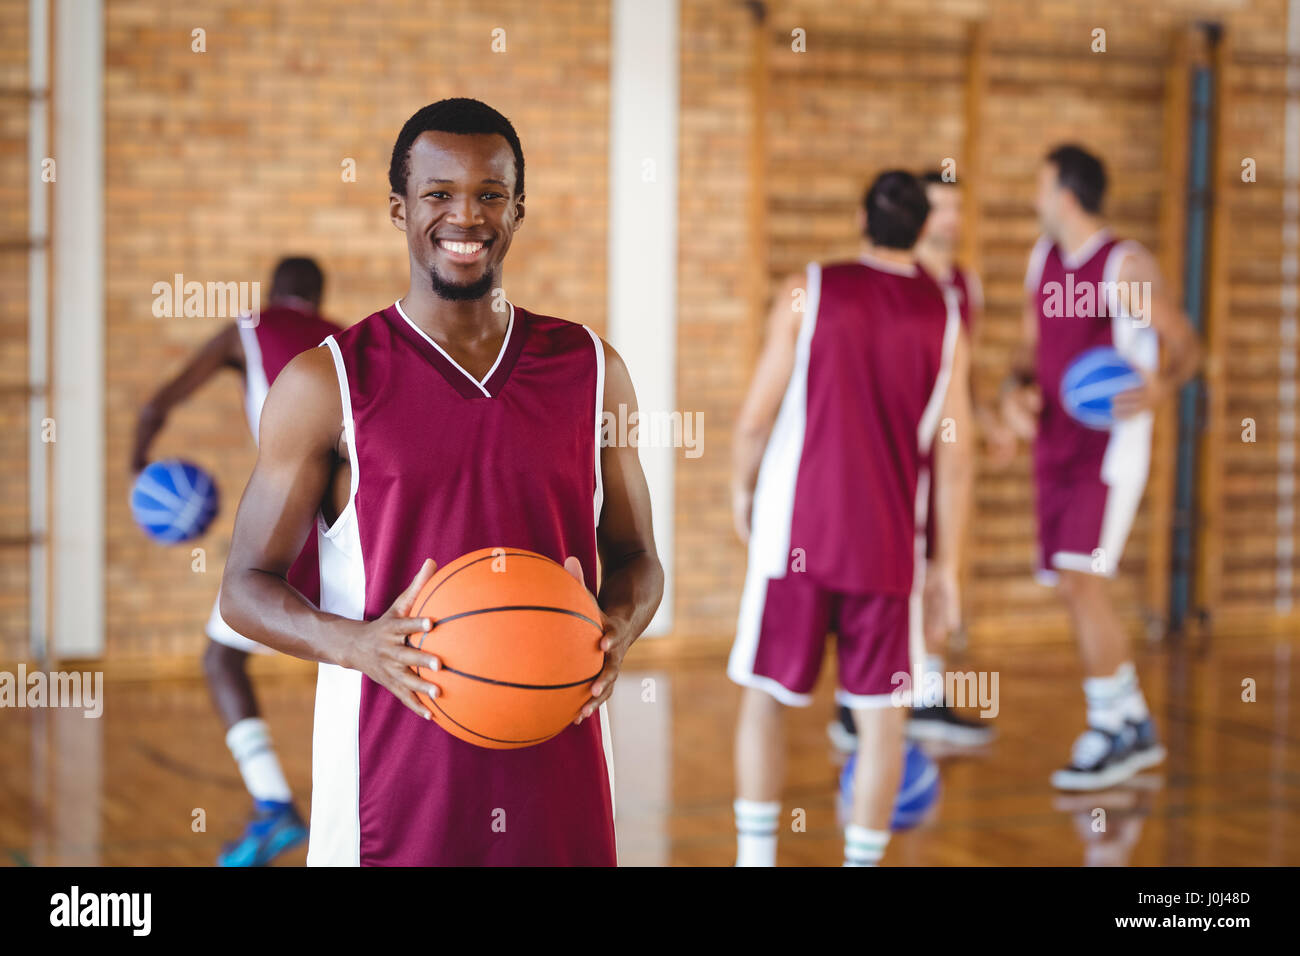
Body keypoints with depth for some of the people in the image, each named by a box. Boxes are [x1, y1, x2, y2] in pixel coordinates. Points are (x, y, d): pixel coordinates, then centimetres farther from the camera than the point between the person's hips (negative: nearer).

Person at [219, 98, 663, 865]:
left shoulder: (592, 369, 6)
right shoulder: (325, 384, -3)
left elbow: (635, 557, 13)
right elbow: (247, 585, -1)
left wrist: (617, 628, -9)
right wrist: (357, 644, -20)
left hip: (555, 765, 3)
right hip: (392, 769, -2)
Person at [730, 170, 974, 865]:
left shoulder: (808, 292, -3)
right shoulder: (945, 319, 4)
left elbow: (756, 417, -6)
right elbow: (954, 457, 3)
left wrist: (742, 489, 13)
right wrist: (945, 565, 9)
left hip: (796, 536, -1)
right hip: (888, 546, 1)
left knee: (766, 698, 11)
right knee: (881, 714, 8)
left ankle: (755, 855, 10)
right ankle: (862, 860, 7)